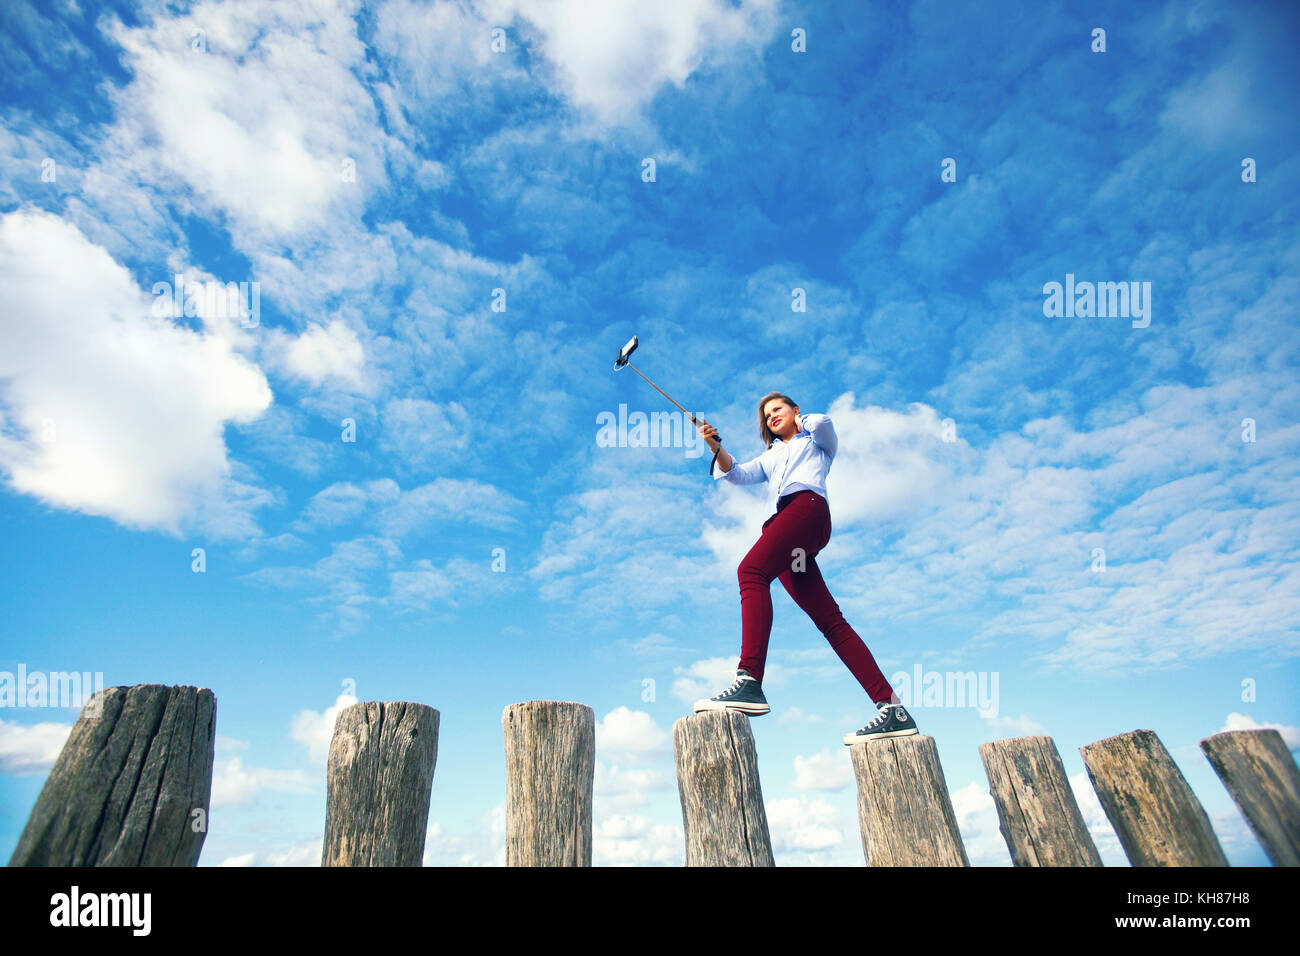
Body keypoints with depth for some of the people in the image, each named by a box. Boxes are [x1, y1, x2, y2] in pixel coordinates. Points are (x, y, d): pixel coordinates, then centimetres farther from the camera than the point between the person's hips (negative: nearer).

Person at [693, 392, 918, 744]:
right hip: (784, 524, 6)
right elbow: (738, 474, 20)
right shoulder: (770, 457, 38)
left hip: (807, 504, -6)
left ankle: (750, 682, -44)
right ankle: (892, 708, -10)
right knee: (829, 620, -6)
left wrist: (800, 420, 24)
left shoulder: (816, 441, 26)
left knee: (751, 570, -30)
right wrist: (715, 447, 2)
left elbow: (822, 421, 3)